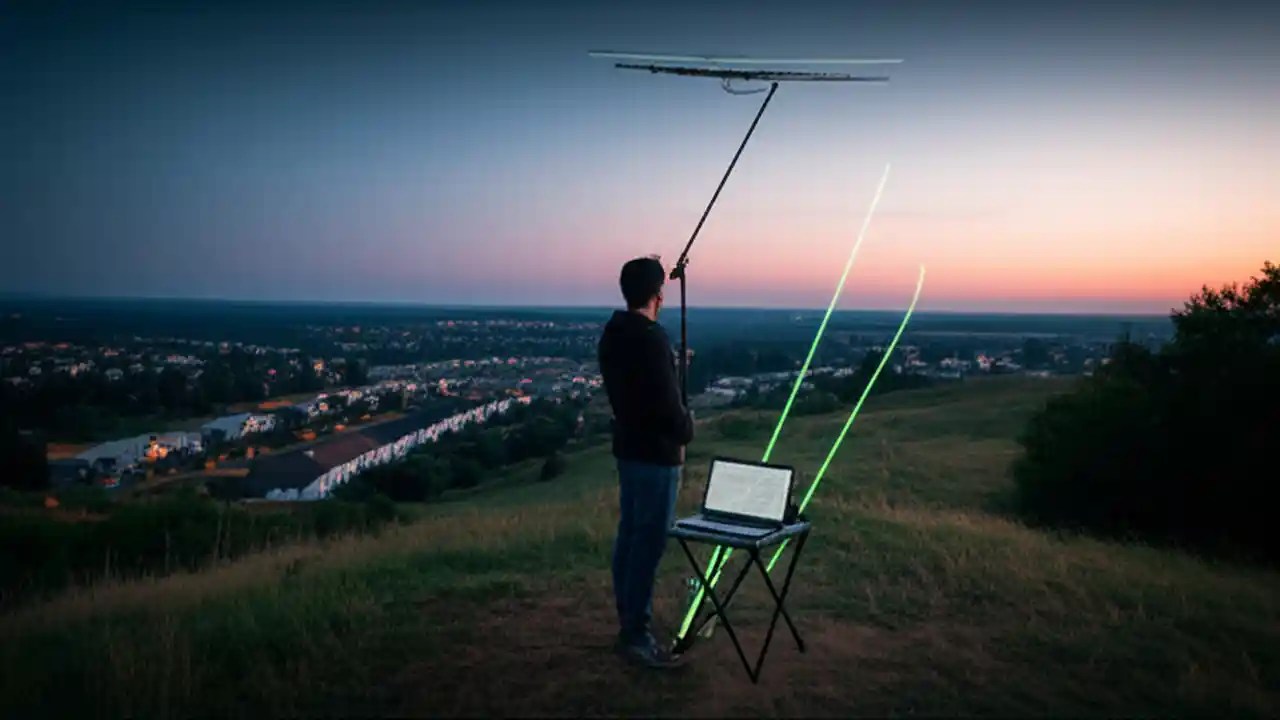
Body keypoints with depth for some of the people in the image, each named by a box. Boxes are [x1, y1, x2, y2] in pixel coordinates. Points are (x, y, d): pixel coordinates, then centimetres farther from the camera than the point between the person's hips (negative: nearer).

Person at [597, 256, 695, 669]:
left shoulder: (612, 333, 8)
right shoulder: (651, 337, -21)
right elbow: (666, 399, -22)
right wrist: (686, 430, -4)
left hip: (628, 446, 9)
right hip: (656, 452, -9)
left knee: (630, 534, 14)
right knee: (649, 541, -3)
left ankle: (628, 623, 24)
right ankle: (635, 634, 4)